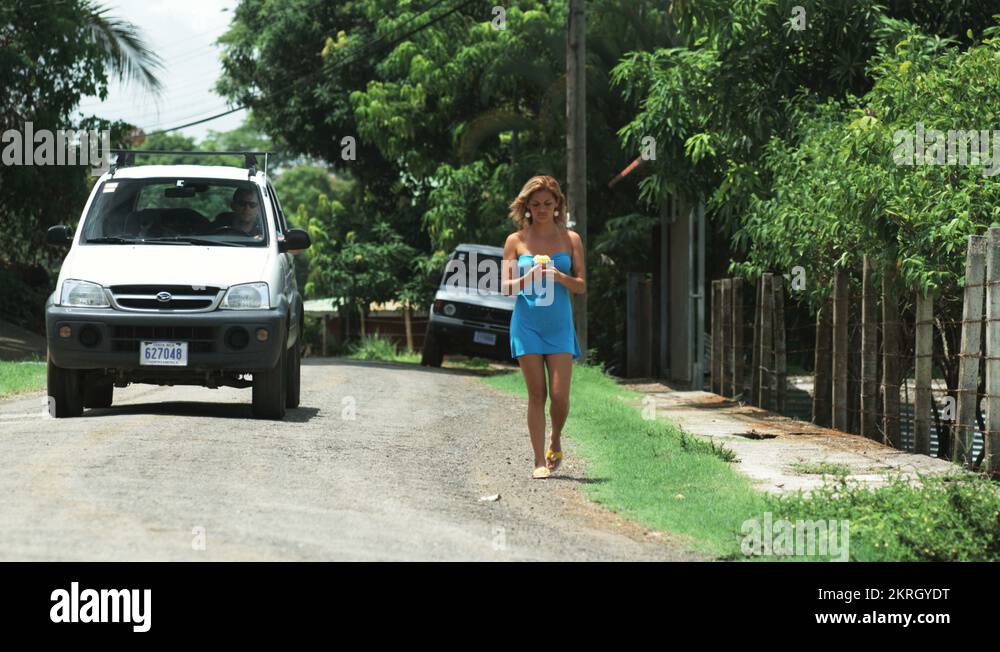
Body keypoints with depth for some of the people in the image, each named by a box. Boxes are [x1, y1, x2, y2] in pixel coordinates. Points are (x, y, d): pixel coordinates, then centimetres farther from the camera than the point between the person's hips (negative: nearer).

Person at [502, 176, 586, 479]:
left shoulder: (570, 239, 6)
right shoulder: (516, 240, 4)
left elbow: (582, 286, 3)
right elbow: (506, 287, 1)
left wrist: (559, 277, -16)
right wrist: (530, 277, -17)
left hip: (559, 325, 1)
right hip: (527, 324, -1)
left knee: (560, 396, -6)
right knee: (536, 394, -3)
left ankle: (555, 441, 23)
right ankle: (539, 461, 3)